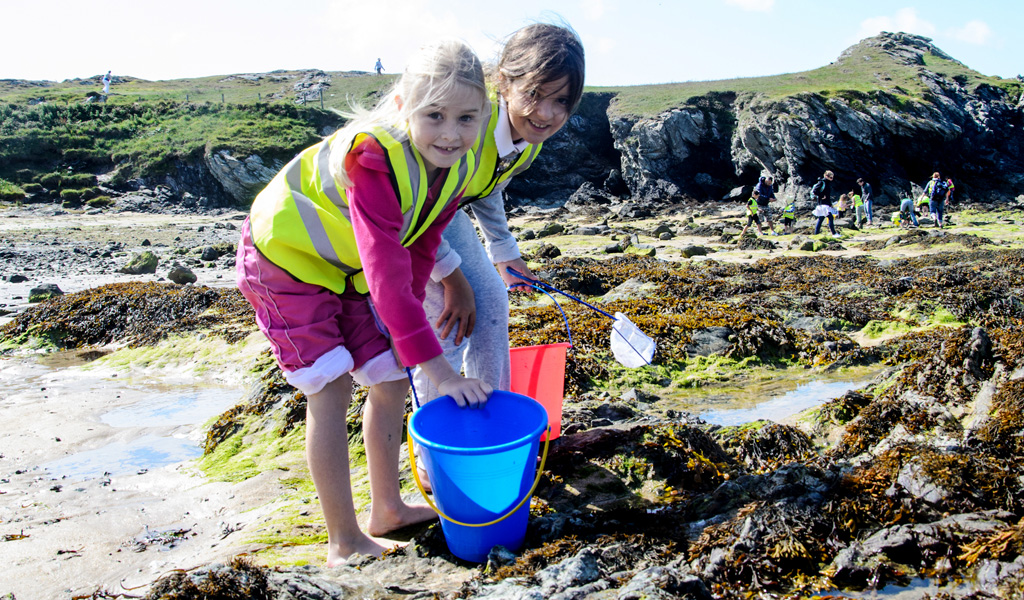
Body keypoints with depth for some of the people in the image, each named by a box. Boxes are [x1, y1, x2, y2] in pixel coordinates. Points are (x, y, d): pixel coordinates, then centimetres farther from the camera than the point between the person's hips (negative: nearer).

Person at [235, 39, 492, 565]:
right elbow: (387, 273, -41)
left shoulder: (455, 168, -12)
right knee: (331, 388, -14)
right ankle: (343, 540, 0)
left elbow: (420, 250, 1)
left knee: (390, 380, 7)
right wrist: (436, 367, -40)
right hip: (285, 256, -7)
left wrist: (405, 324, -4)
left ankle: (387, 510, 24)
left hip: (344, 267, 8)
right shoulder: (374, 159, -38)